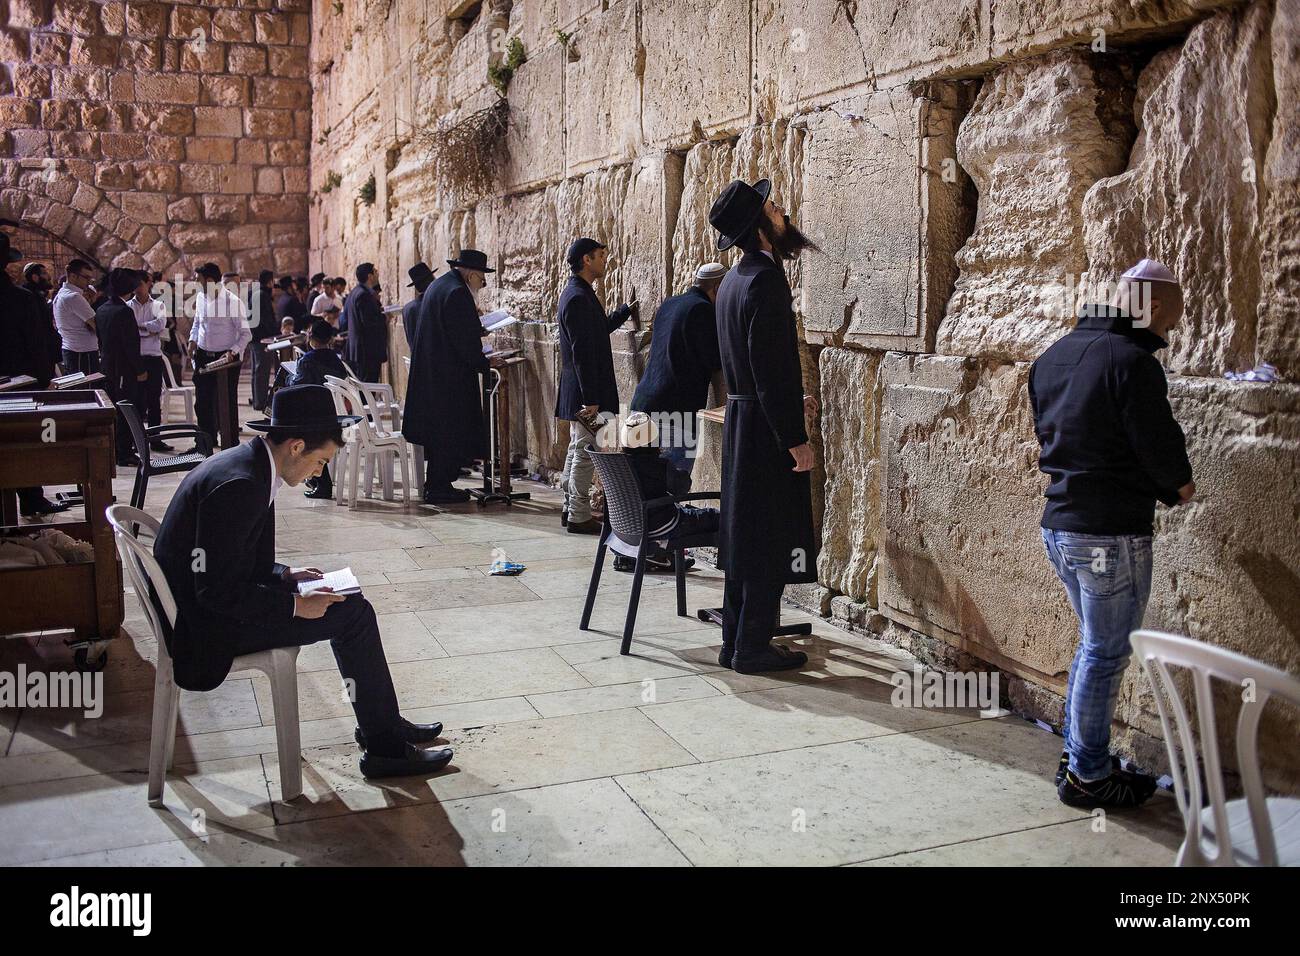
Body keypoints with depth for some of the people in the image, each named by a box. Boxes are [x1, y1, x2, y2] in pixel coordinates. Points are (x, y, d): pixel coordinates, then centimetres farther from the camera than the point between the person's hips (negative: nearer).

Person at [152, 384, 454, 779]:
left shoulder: (242, 463, 5)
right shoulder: (238, 485, -26)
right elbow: (217, 591, -26)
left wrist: (285, 575, 5)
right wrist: (295, 605, -19)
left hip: (212, 604, 10)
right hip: (211, 629, -10)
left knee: (350, 603, 12)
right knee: (352, 614, -10)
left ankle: (382, 723, 20)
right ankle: (385, 747, 0)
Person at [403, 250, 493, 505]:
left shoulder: (437, 286, 15)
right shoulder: (457, 292, -18)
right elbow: (466, 338, -19)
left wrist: (476, 332, 21)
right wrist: (484, 364, -8)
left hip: (429, 370, 10)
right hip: (450, 375, -10)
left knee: (438, 429, 15)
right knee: (450, 431, -2)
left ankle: (435, 485, 22)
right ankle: (440, 488, 2)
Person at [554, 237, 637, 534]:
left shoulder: (577, 293, 13)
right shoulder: (578, 297, -19)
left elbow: (598, 329, 26)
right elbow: (582, 352, -23)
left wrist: (625, 311, 20)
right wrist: (591, 400, -24)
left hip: (580, 392, 11)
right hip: (586, 391, -11)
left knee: (577, 449, 17)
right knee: (585, 452, -3)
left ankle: (570, 509, 26)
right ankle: (579, 517, 5)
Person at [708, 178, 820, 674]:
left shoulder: (733, 280, 12)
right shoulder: (766, 279, -18)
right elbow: (772, 367, -22)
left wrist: (791, 400, 21)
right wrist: (796, 440, -19)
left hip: (740, 418, 9)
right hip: (767, 428, -9)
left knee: (745, 534, 14)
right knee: (771, 539, -1)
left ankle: (735, 640, 22)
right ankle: (753, 647, 7)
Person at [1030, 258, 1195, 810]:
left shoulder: (1053, 355, 10)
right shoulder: (1132, 362, -16)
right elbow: (1160, 447, -15)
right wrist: (1178, 486, 8)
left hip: (1059, 524, 8)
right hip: (1111, 534, -8)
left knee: (1095, 643, 21)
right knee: (1106, 652, 4)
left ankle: (1077, 756, 29)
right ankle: (1088, 776, 14)